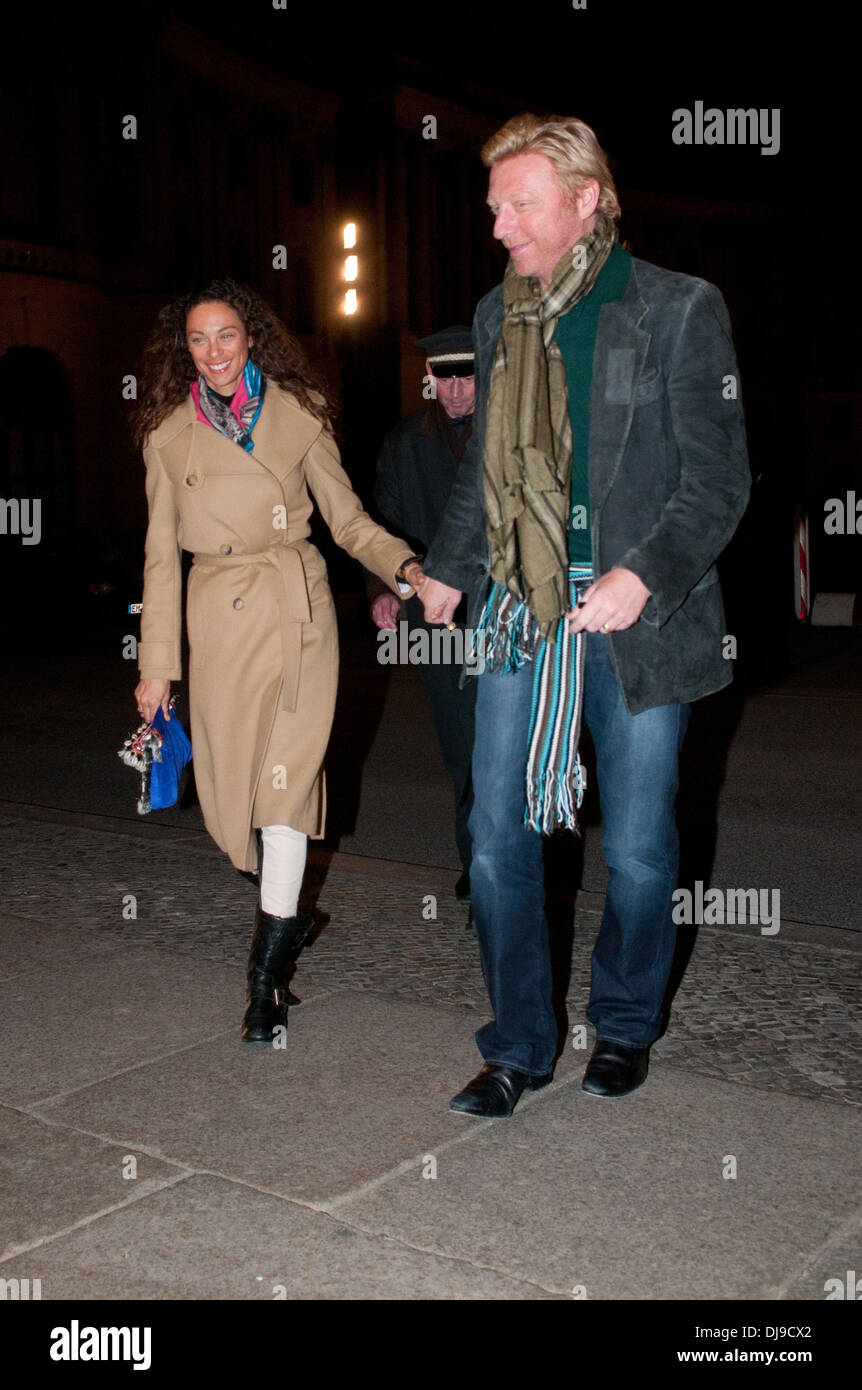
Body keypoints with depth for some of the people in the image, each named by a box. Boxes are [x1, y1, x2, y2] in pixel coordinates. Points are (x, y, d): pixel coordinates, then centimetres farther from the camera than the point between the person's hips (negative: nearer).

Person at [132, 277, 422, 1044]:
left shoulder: (299, 412, 6)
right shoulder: (169, 433, 8)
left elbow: (347, 517, 8)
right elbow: (162, 554, 8)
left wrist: (404, 565, -11)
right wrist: (157, 663, 5)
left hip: (297, 607, -1)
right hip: (218, 619, 2)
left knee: (286, 775, -8)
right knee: (232, 784, 4)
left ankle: (265, 973, -1)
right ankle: (286, 912, 32)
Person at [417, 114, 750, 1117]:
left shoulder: (679, 310, -5)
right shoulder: (498, 315, 10)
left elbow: (719, 481, -7)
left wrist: (644, 578, -19)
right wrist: (446, 571, 22)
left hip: (637, 622, -4)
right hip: (521, 618, 4)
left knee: (637, 851, 6)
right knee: (496, 838, 2)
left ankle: (625, 1025, 31)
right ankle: (518, 1046, 19)